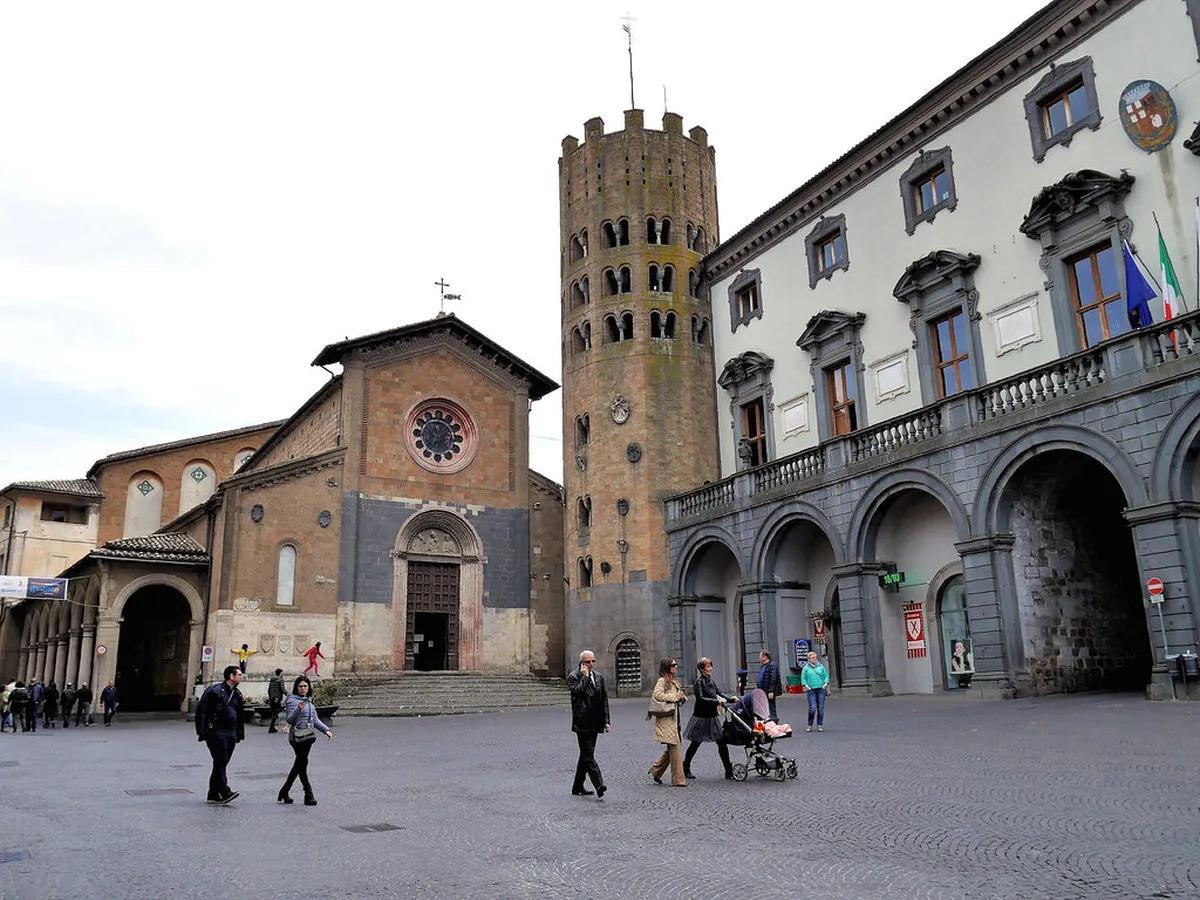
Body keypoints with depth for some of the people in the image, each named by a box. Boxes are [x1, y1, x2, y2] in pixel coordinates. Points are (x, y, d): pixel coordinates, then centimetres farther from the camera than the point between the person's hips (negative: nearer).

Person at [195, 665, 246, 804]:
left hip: (231, 734, 7)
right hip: (216, 732, -7)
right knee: (220, 761, -12)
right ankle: (225, 792, -13)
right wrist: (201, 731, -14)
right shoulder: (215, 690, -6)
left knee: (221, 763, 10)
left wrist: (239, 733, 17)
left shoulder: (237, 694, 17)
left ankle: (213, 794, 17)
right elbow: (201, 710, -9)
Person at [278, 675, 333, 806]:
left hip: (308, 736, 8)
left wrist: (326, 730, 9)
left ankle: (284, 791, 24)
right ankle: (308, 795, -1)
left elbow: (315, 719, 19)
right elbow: (289, 720, -19)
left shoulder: (309, 701, 14)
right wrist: (298, 709, -35)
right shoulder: (292, 700, -9)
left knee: (299, 764, 12)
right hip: (298, 736, -8)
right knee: (302, 763, -5)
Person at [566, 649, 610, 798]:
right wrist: (584, 676, -14)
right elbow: (577, 691, -23)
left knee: (586, 754, 13)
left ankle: (578, 787, 22)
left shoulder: (599, 677, 14)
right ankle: (599, 786, -15)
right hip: (582, 723, -7)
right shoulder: (573, 677, -4)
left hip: (594, 723, 7)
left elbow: (604, 700, 16)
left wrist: (606, 721, 11)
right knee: (588, 755, -10)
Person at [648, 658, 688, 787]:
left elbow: (681, 698, 25)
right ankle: (678, 779, -1)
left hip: (674, 719, 9)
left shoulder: (673, 682, 19)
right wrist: (674, 696, -19)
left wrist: (682, 697, 2)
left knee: (671, 748, 11)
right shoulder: (661, 681, -10)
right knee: (674, 748, -7)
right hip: (666, 720, -9)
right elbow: (658, 695, -24)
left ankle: (655, 770, 27)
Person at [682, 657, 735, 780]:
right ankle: (685, 769, 23)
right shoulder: (699, 681, -15)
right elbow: (700, 698, -24)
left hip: (712, 716, 7)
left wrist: (730, 699, 1)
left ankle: (729, 771, 7)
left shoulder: (710, 680, 8)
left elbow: (718, 694, 15)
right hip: (701, 717, -7)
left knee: (722, 741, 2)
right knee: (695, 743, 6)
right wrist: (717, 702, -30)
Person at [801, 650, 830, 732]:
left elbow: (826, 676, 13)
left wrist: (826, 684, 0)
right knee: (812, 708, -10)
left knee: (820, 708, 1)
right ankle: (809, 725, 3)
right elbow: (803, 678, 6)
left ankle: (820, 725, 11)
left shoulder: (821, 666, 11)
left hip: (821, 689, 2)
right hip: (811, 690, -2)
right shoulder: (806, 668, 6)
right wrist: (806, 686, -6)